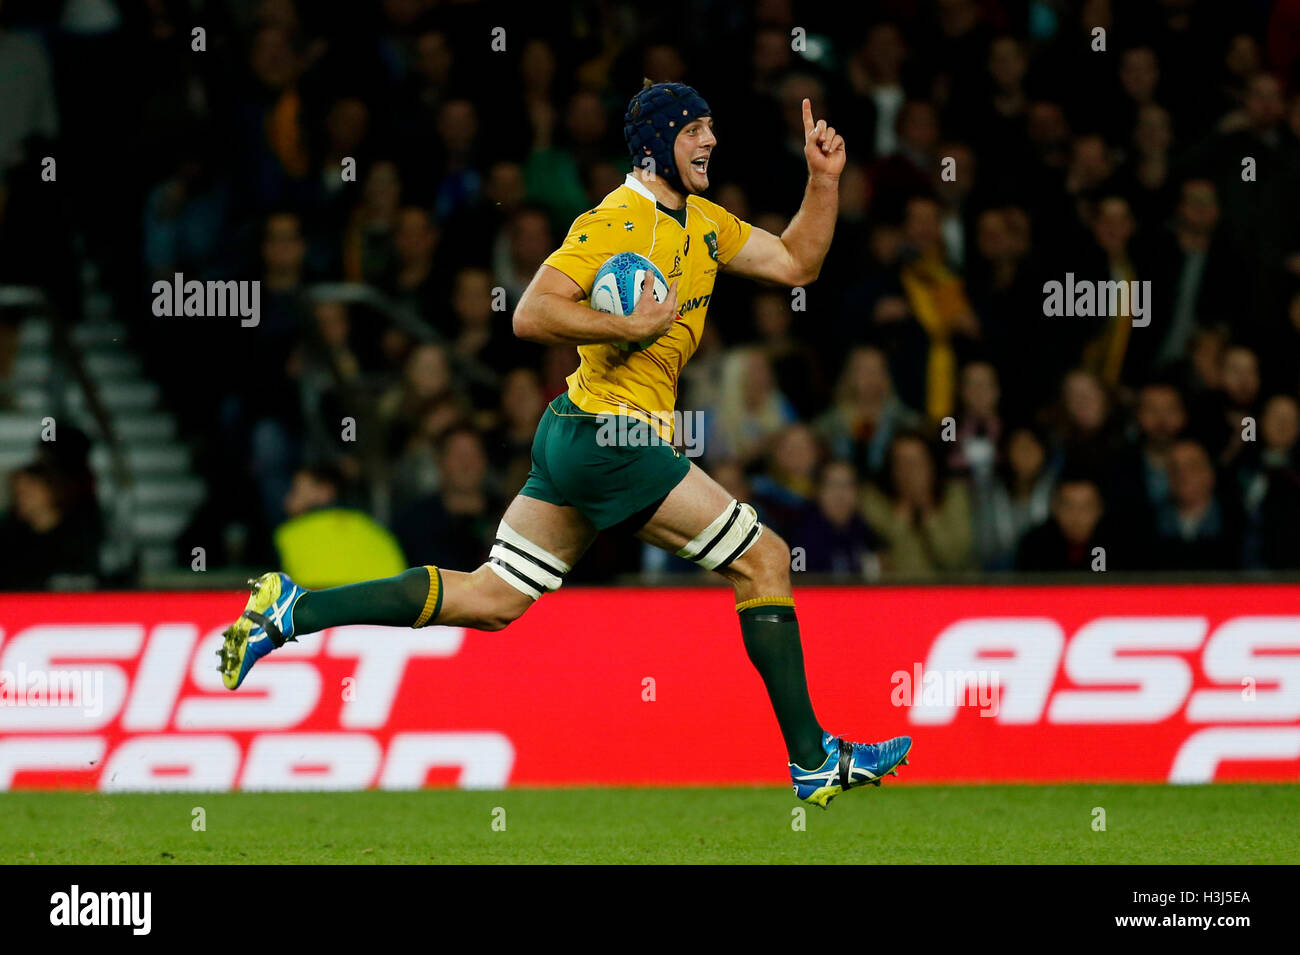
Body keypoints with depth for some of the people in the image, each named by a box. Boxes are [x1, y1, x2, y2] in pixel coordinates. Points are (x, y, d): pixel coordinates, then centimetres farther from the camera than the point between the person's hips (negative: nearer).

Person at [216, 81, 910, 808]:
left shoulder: (704, 222, 15)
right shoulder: (615, 222, -13)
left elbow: (797, 263, 21)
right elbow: (532, 315, -20)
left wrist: (825, 178, 11)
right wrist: (632, 326, -23)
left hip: (575, 439, 10)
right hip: (613, 436, -10)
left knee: (491, 598, 9)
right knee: (764, 558, -6)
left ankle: (292, 611, 7)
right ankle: (812, 760, -3)